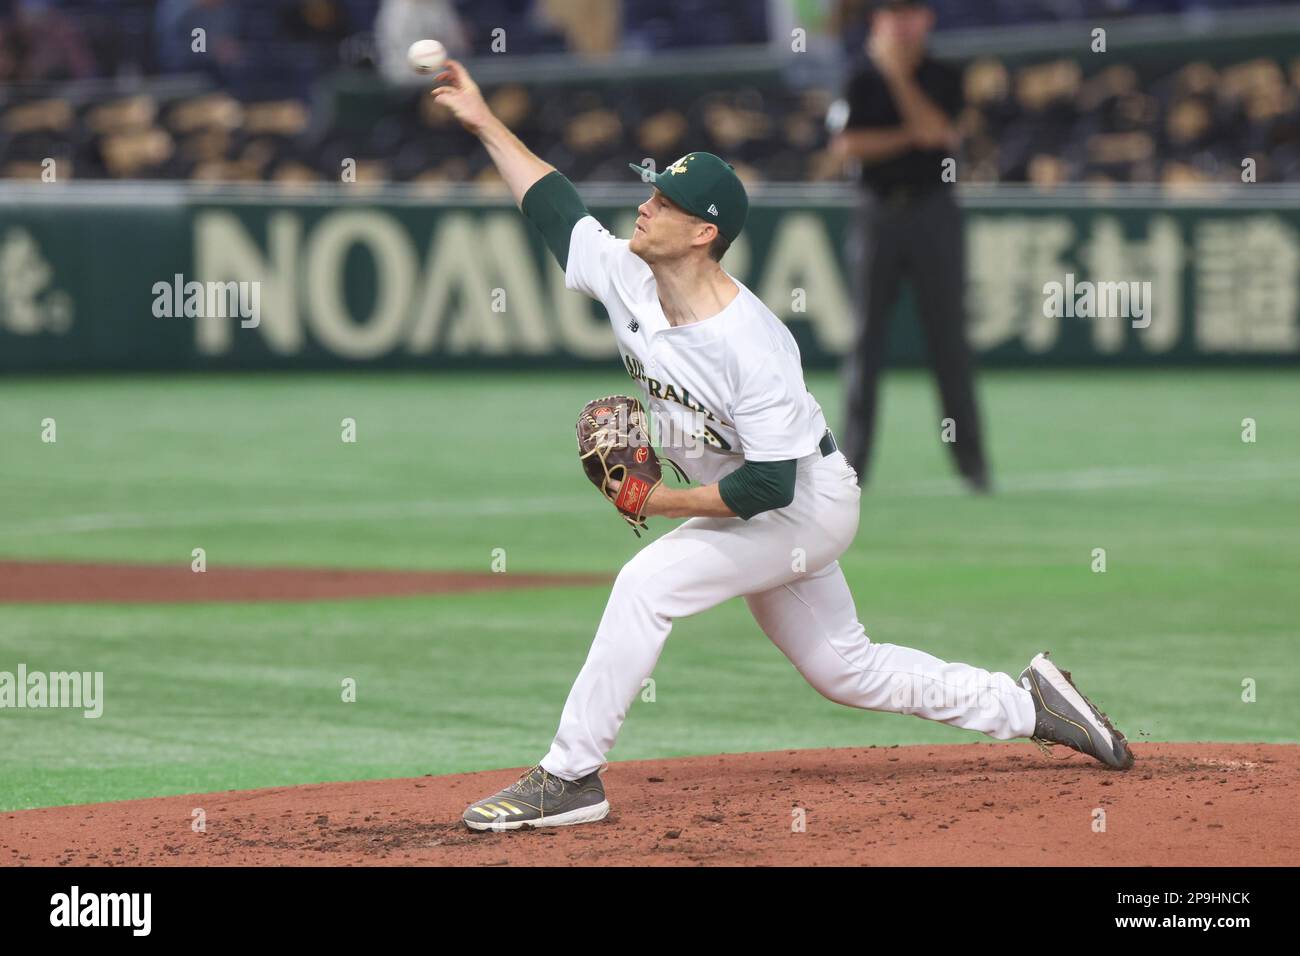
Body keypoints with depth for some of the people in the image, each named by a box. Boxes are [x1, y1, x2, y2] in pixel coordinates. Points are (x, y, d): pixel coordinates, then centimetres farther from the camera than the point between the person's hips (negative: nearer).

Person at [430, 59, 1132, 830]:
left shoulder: (751, 347, -32)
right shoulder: (627, 277, -11)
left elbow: (771, 485, -31)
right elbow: (555, 206, 4)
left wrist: (662, 502, -28)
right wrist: (486, 122, 1)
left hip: (808, 505, -9)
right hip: (756, 508, 9)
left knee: (648, 583, -23)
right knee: (847, 670, 16)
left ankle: (570, 777, -18)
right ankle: (1028, 705, 29)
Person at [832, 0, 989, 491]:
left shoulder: (944, 79, 5)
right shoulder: (864, 82, 8)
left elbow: (936, 131, -12)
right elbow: (847, 145, -4)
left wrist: (898, 73, -10)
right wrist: (908, 138, -13)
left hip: (933, 212, -1)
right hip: (879, 211, 1)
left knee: (948, 336, -2)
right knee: (867, 337, -1)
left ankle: (971, 462, 1)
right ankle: (854, 462, 1)